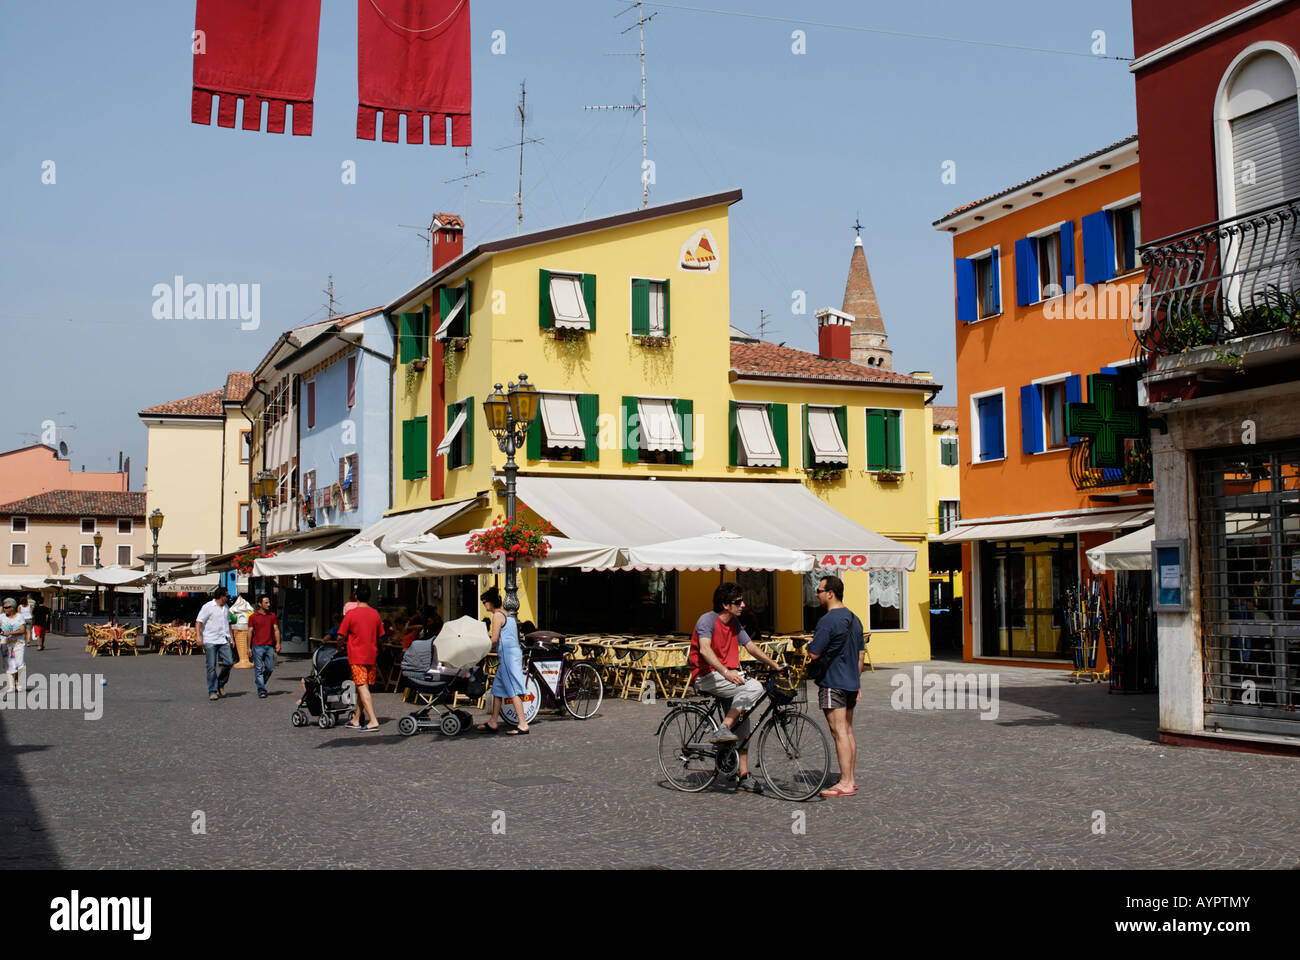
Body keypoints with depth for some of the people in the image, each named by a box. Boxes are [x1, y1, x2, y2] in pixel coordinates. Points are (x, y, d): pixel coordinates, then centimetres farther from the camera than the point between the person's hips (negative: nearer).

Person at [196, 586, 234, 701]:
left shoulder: (226, 608, 18)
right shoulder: (208, 607, -3)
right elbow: (198, 622, -7)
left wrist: (230, 638, 24)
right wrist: (198, 636, -19)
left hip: (224, 640, 5)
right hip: (210, 641, -5)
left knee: (229, 662, -8)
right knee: (212, 667, -4)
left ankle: (221, 684, 14)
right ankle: (212, 692, 1)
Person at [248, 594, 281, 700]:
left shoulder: (272, 616, 11)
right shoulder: (253, 616, 3)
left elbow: (276, 630, 10)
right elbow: (250, 632, 5)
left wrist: (278, 643, -2)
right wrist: (249, 647, 2)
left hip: (270, 646, 3)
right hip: (257, 646, -3)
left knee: (270, 668, 2)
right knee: (259, 669, -3)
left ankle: (261, 683, 26)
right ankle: (261, 691, -2)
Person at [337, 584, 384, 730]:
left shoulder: (351, 614, -9)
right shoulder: (375, 614, 6)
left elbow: (341, 637, -6)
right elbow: (379, 637, 12)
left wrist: (340, 646, 14)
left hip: (357, 656, -5)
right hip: (371, 655, 6)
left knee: (362, 688, -9)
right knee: (363, 687, 14)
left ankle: (373, 721, -19)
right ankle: (356, 720, 21)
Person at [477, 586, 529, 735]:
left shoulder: (497, 615, -10)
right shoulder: (507, 615, 19)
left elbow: (494, 640, -14)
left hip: (508, 654, -10)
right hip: (514, 653, 10)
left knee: (513, 690, -10)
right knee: (498, 688, 13)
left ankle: (523, 725, -11)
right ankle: (492, 723, 18)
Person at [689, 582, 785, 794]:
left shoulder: (734, 622, 13)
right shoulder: (707, 620, -14)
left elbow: (750, 646, 20)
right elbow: (705, 649, -28)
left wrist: (775, 665, 13)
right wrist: (726, 672, -42)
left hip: (727, 676, 8)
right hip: (707, 676, -8)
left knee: (742, 721, 1)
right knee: (754, 687, -27)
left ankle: (743, 774, 5)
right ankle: (723, 730, -23)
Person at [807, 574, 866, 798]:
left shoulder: (828, 620, -17)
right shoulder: (853, 618, 12)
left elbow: (813, 655, -18)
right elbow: (861, 654, 17)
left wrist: (808, 645, 4)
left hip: (833, 683, -9)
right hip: (851, 683, 9)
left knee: (839, 733, -8)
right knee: (848, 731, 14)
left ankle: (845, 784, -7)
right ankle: (850, 778, 18)